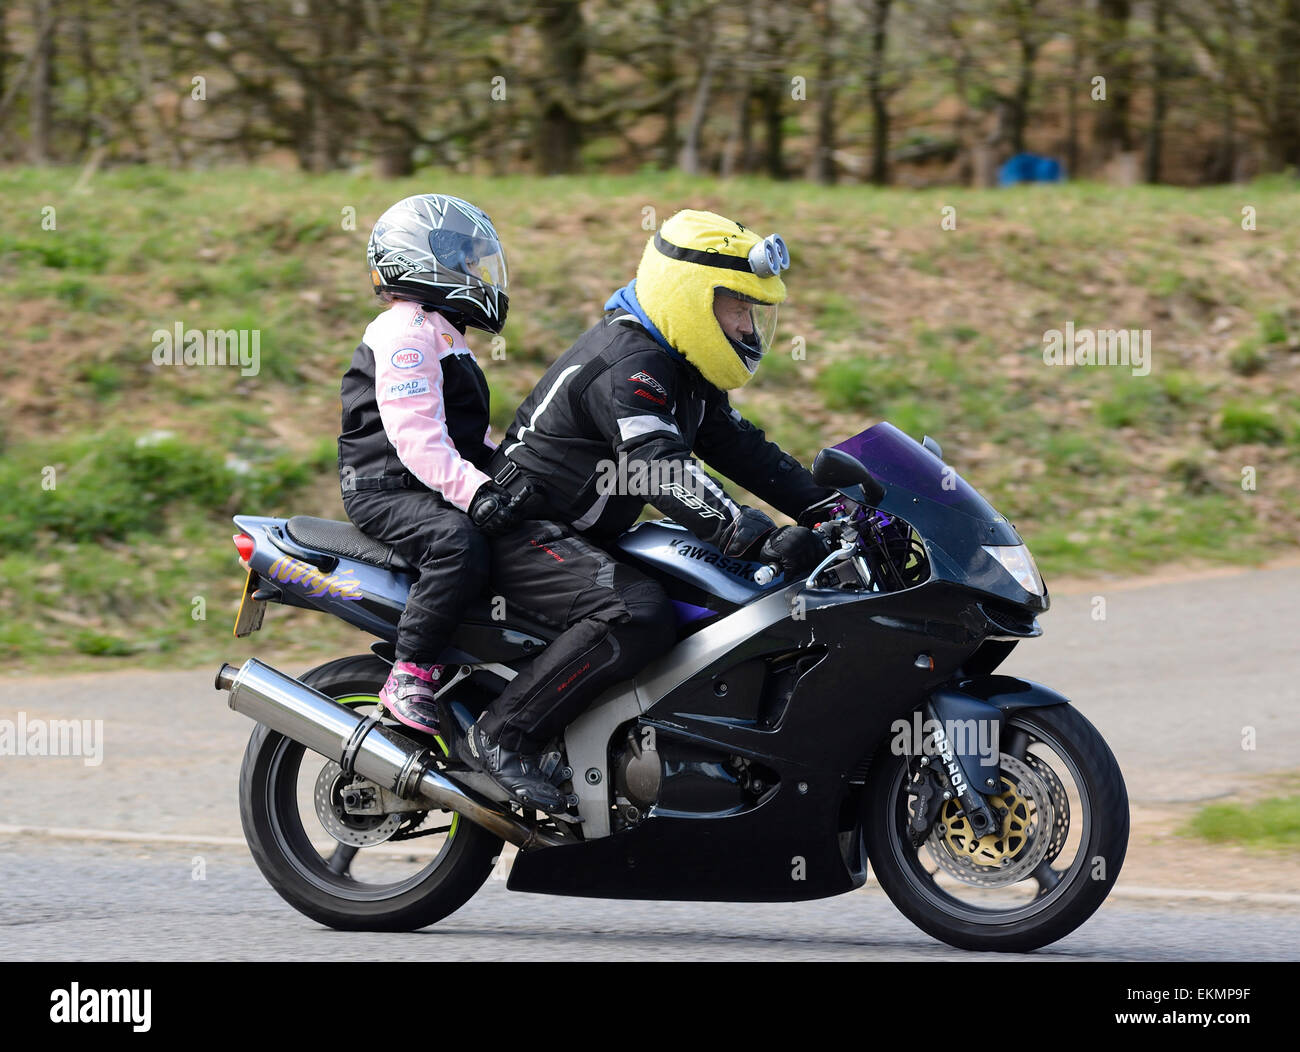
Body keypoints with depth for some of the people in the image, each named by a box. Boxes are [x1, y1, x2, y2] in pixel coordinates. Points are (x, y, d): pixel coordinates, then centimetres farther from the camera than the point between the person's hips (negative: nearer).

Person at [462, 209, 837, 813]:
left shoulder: (680, 370, 13)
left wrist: (829, 508, 1)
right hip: (527, 533, -11)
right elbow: (663, 473, -33)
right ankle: (498, 738, -26)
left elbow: (741, 450, 14)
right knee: (637, 617, -33)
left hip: (583, 534, 11)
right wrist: (763, 540, -40)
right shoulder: (629, 364, -21)